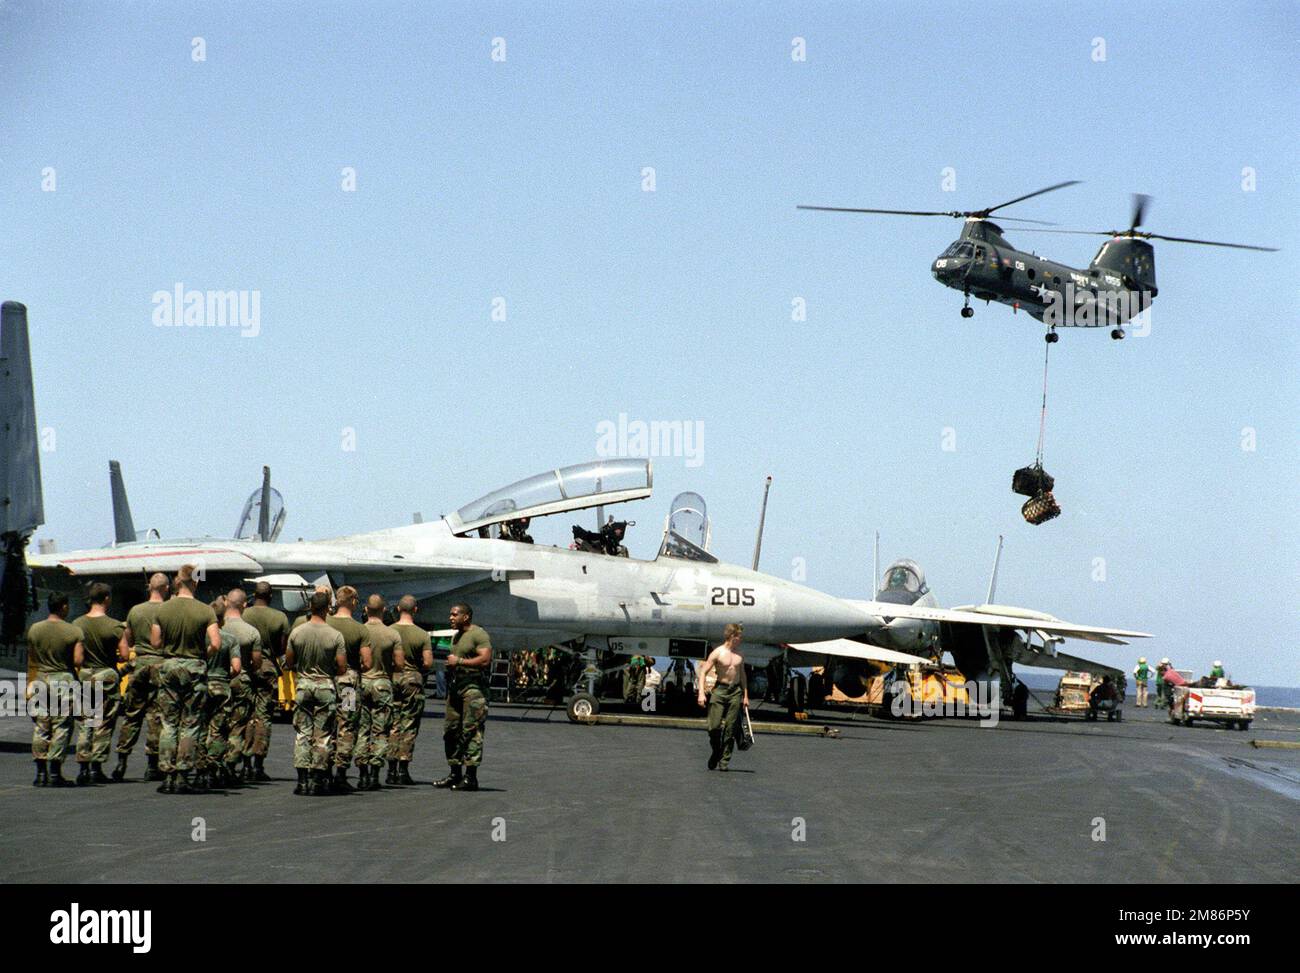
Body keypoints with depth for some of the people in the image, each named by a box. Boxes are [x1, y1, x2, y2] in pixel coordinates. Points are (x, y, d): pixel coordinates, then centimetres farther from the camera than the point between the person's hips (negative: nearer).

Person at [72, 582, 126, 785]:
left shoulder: (77, 624, 0)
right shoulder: (115, 626, -10)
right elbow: (124, 656, -10)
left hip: (83, 676, 3)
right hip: (107, 677, -3)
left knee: (83, 725, 9)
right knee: (103, 725, 5)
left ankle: (82, 767, 3)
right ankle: (96, 768, 4)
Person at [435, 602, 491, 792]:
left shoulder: (478, 634, -8)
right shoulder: (456, 636, 22)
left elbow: (485, 659, -19)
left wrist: (459, 661, -13)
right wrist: (450, 662, 9)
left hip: (473, 687, -10)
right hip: (455, 686, 10)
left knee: (471, 731, -10)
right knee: (451, 730, 10)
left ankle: (471, 777, -10)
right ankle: (455, 774, 17)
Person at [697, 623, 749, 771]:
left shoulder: (739, 655, 11)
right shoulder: (717, 653, -5)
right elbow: (703, 672, -6)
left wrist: (745, 695, 14)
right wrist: (701, 693, -16)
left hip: (736, 692, 4)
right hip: (720, 691, -4)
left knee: (730, 728, -1)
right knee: (714, 726, -9)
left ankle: (724, 760, 4)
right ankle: (715, 752, 17)